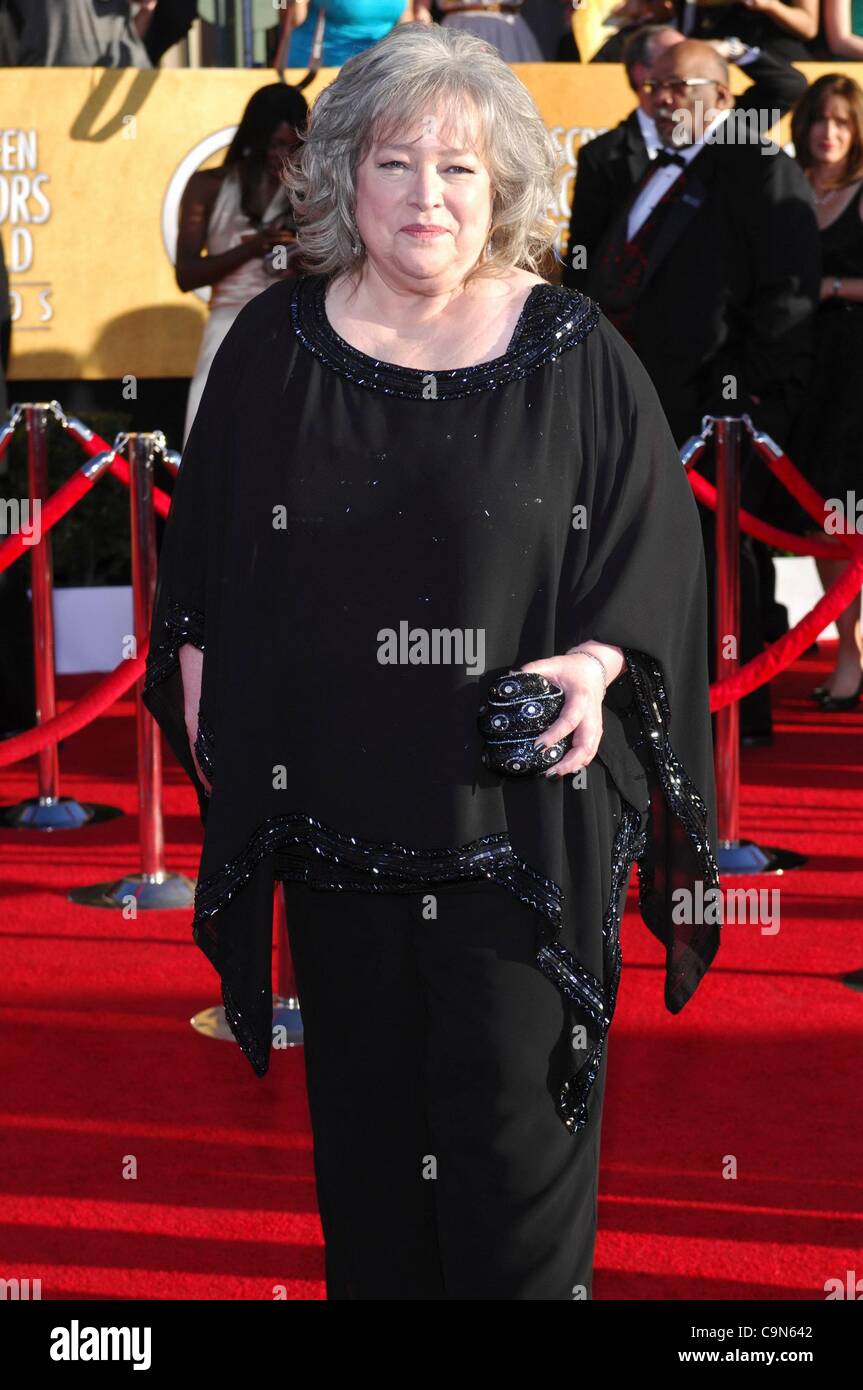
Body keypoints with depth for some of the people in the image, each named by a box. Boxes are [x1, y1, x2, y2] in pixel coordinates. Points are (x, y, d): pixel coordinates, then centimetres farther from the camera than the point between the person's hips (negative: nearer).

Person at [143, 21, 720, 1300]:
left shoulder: (577, 356, -4)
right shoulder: (273, 349, 2)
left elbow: (656, 539, 1)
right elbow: (204, 549, 12)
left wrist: (596, 661, -14)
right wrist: (203, 697, 10)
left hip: (522, 801, -2)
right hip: (332, 796, 2)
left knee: (512, 1102, 2)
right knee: (363, 1095, 13)